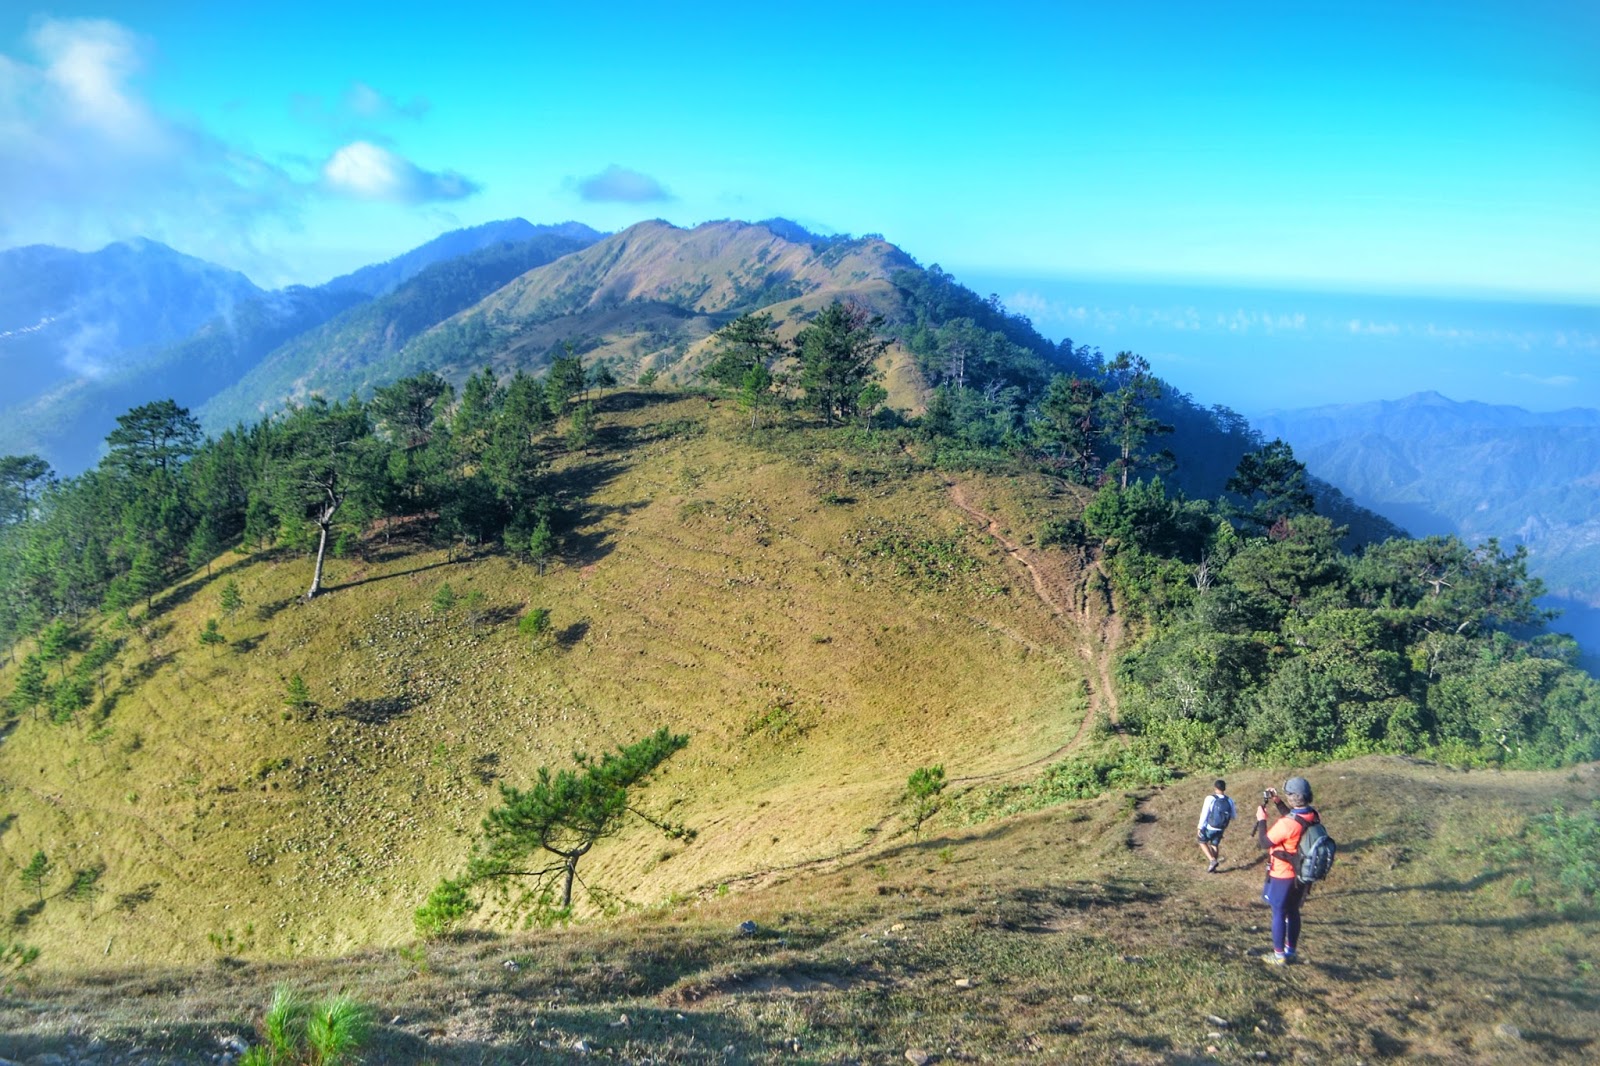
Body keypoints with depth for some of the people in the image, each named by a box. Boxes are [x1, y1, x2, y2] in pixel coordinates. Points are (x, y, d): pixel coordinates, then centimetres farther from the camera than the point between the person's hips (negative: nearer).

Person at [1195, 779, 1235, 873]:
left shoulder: (1210, 799, -19)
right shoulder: (1229, 801, -7)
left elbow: (1204, 814, -15)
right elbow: (1233, 817, 4)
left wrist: (1200, 827, -6)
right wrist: (1234, 811, 26)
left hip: (1209, 828, -4)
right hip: (1221, 829, 4)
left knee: (1202, 841, 20)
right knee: (1215, 844, 23)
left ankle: (1212, 860, 5)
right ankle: (1213, 867, 31)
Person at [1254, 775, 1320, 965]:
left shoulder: (1286, 823, -32)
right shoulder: (1313, 816, -9)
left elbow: (1264, 843, -19)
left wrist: (1261, 819, -8)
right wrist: (1278, 802, 8)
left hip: (1282, 876, -7)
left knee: (1279, 914, 9)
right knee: (1293, 912, 21)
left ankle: (1279, 955, 21)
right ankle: (1290, 951, 34)